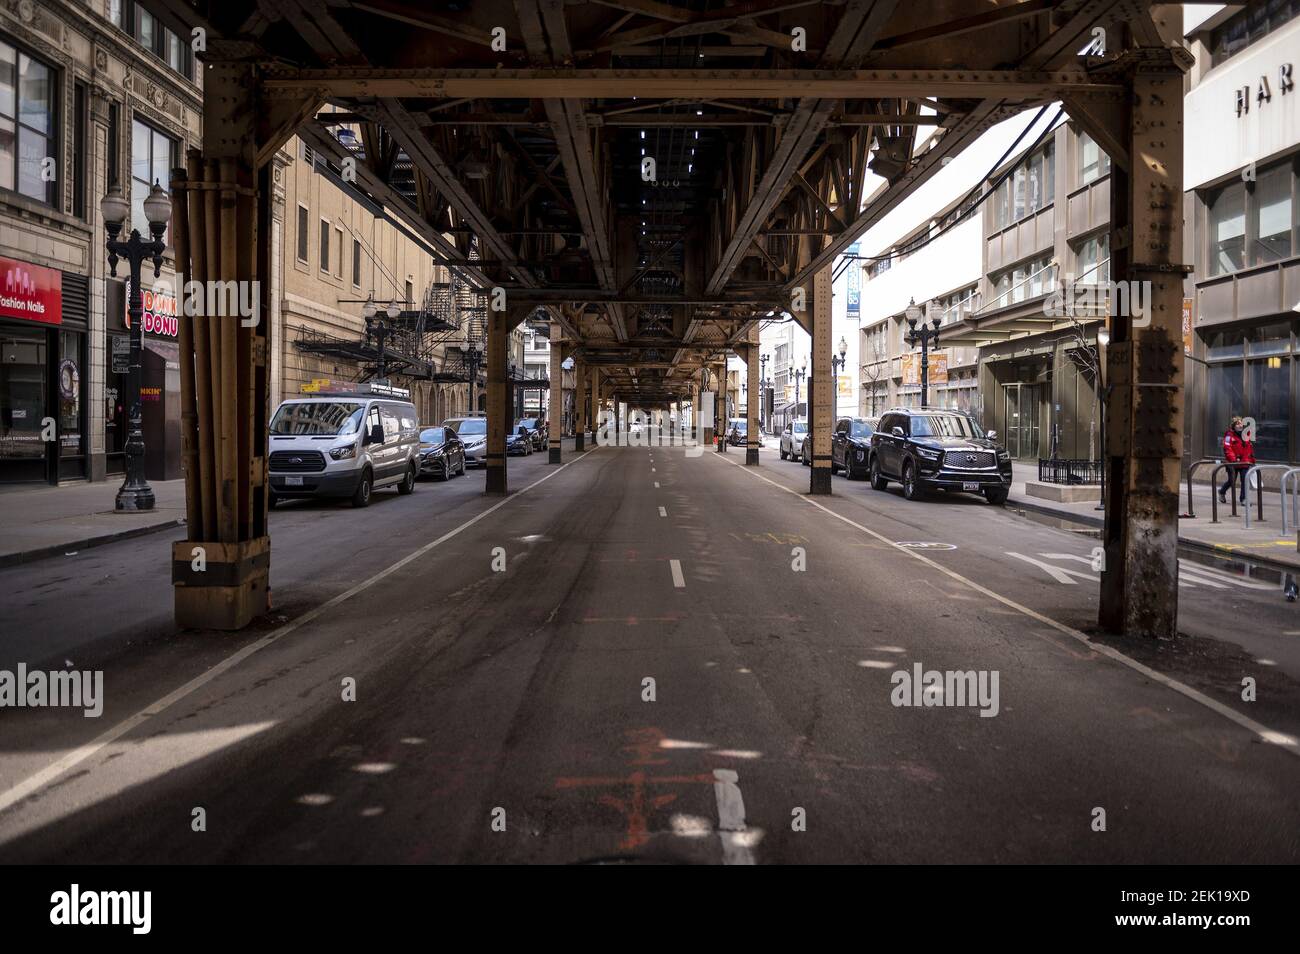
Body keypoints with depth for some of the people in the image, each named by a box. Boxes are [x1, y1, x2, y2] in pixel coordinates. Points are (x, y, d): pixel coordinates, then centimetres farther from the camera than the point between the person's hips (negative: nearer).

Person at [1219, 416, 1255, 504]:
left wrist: (1252, 461, 17)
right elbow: (1227, 449, -16)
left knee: (1245, 480, -3)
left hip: (1245, 463, 5)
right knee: (1231, 480, 4)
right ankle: (1222, 492, 31)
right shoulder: (1229, 435, -7)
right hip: (1232, 463, -5)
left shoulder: (1245, 434, 12)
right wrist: (1233, 459, -25)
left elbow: (1250, 448, 19)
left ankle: (1244, 499, 3)